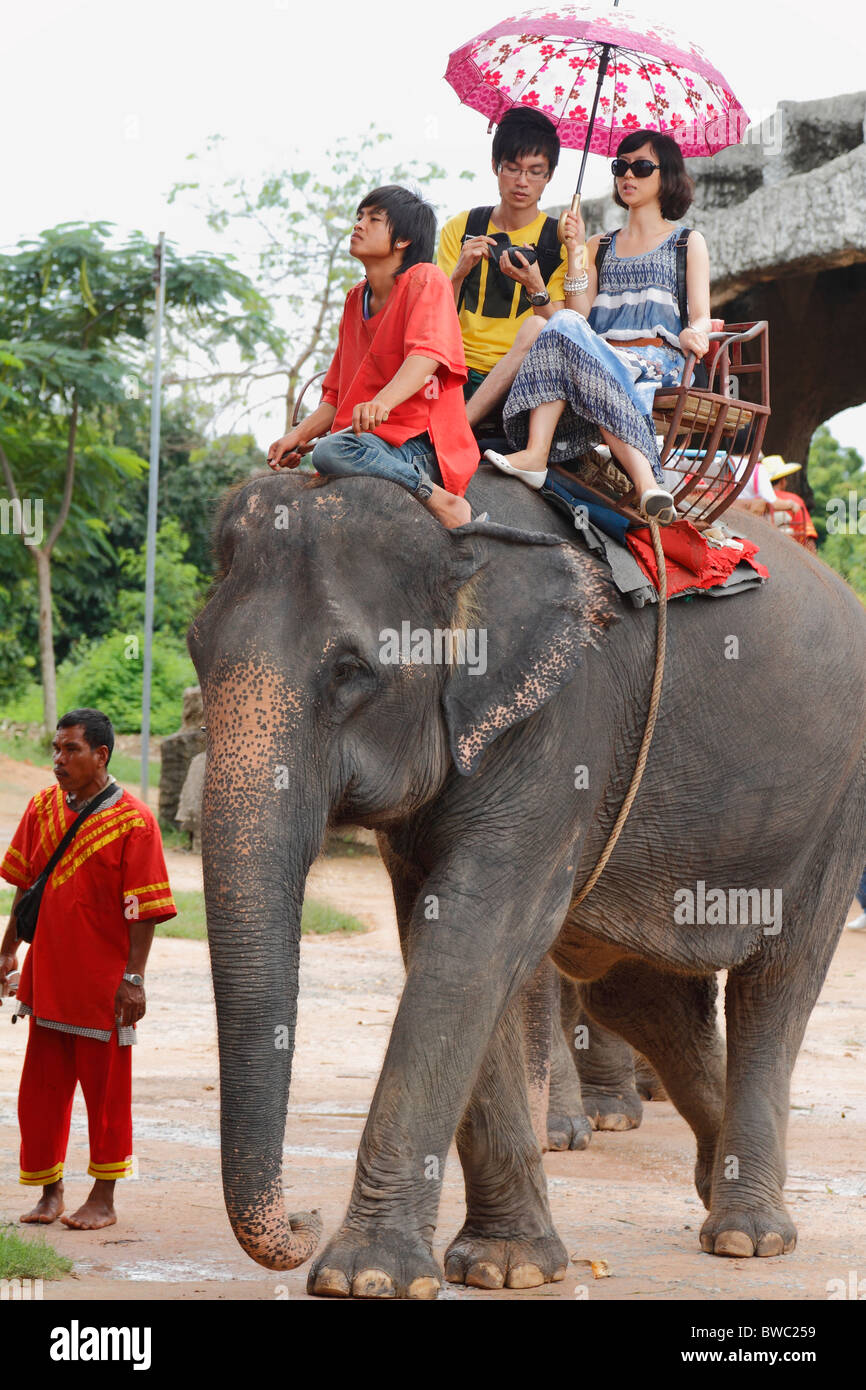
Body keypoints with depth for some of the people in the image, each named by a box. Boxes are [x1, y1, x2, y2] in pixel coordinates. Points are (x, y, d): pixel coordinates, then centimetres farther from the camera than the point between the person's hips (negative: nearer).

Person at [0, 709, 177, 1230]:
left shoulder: (133, 820, -11)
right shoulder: (43, 807, 6)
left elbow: (144, 910, -12)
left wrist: (134, 978, -16)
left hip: (104, 983, -5)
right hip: (47, 975, 5)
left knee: (105, 1090, 5)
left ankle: (104, 1201, 15)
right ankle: (50, 1193, 21)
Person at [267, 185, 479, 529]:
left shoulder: (425, 280, -3)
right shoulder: (356, 299, 21)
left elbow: (427, 353, -23)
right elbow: (337, 395, 22)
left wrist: (383, 402, -42)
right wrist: (299, 435, 3)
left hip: (421, 446, -8)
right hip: (369, 441, 8)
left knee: (331, 452, -35)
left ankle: (442, 501, -24)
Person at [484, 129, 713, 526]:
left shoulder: (688, 243, 19)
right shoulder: (600, 247, 27)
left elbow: (701, 317, 6)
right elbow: (581, 314, 13)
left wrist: (694, 333, -17)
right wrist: (576, 253, 4)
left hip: (656, 362, -3)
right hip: (602, 357, 3)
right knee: (566, 324, -33)